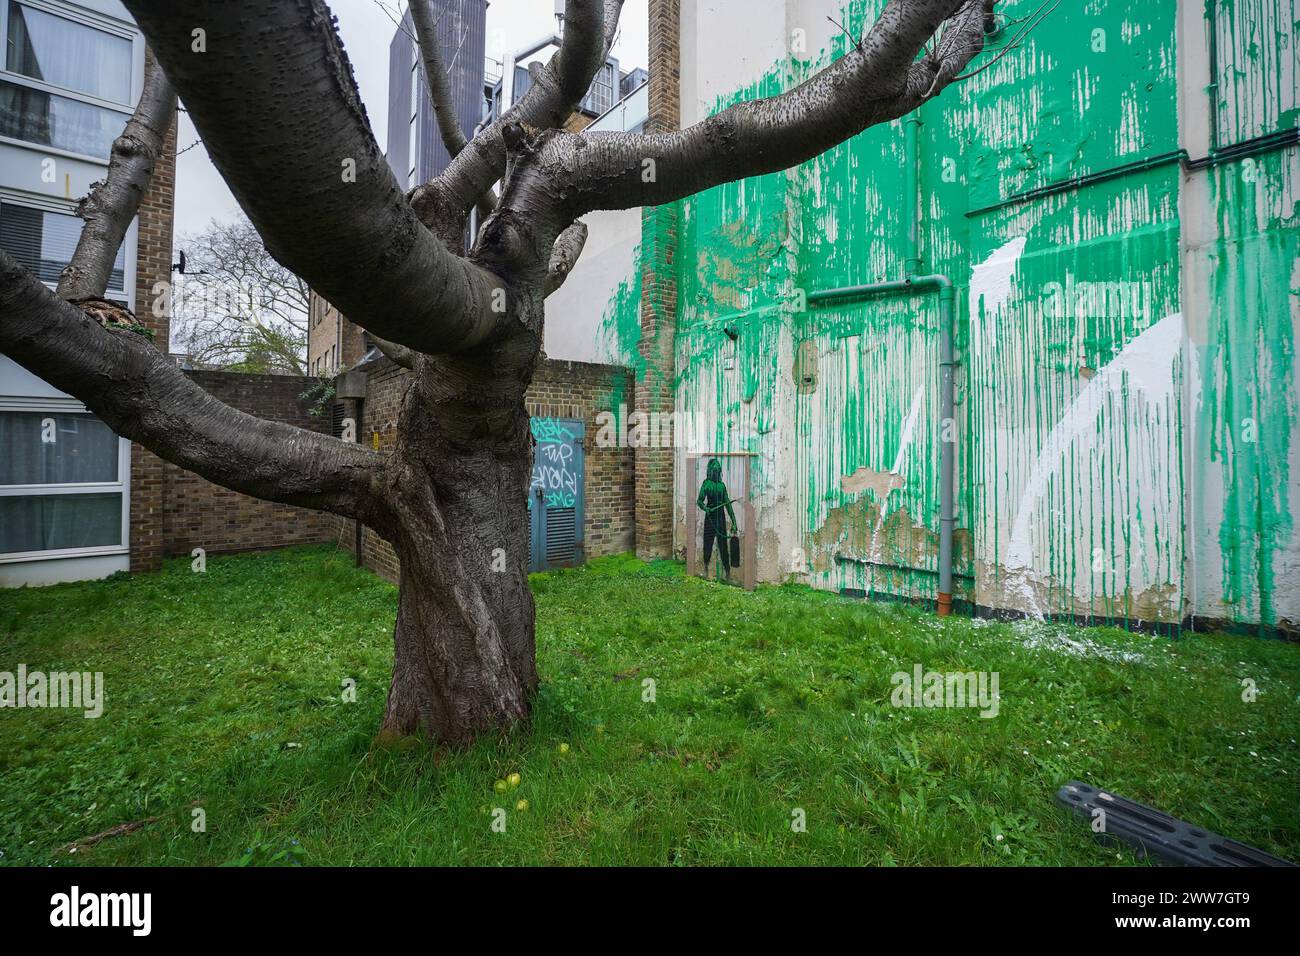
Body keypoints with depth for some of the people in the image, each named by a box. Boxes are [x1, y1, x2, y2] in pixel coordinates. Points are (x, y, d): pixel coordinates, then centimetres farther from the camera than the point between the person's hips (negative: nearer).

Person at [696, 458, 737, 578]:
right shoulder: (706, 483, -3)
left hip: (721, 516, 4)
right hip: (710, 516, -4)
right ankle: (705, 567, 11)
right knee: (708, 542, -1)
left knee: (723, 543, 6)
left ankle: (727, 570, 10)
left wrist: (733, 520, 9)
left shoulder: (722, 485, 11)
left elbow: (727, 503, 13)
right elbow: (699, 500, -11)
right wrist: (704, 507, -33)